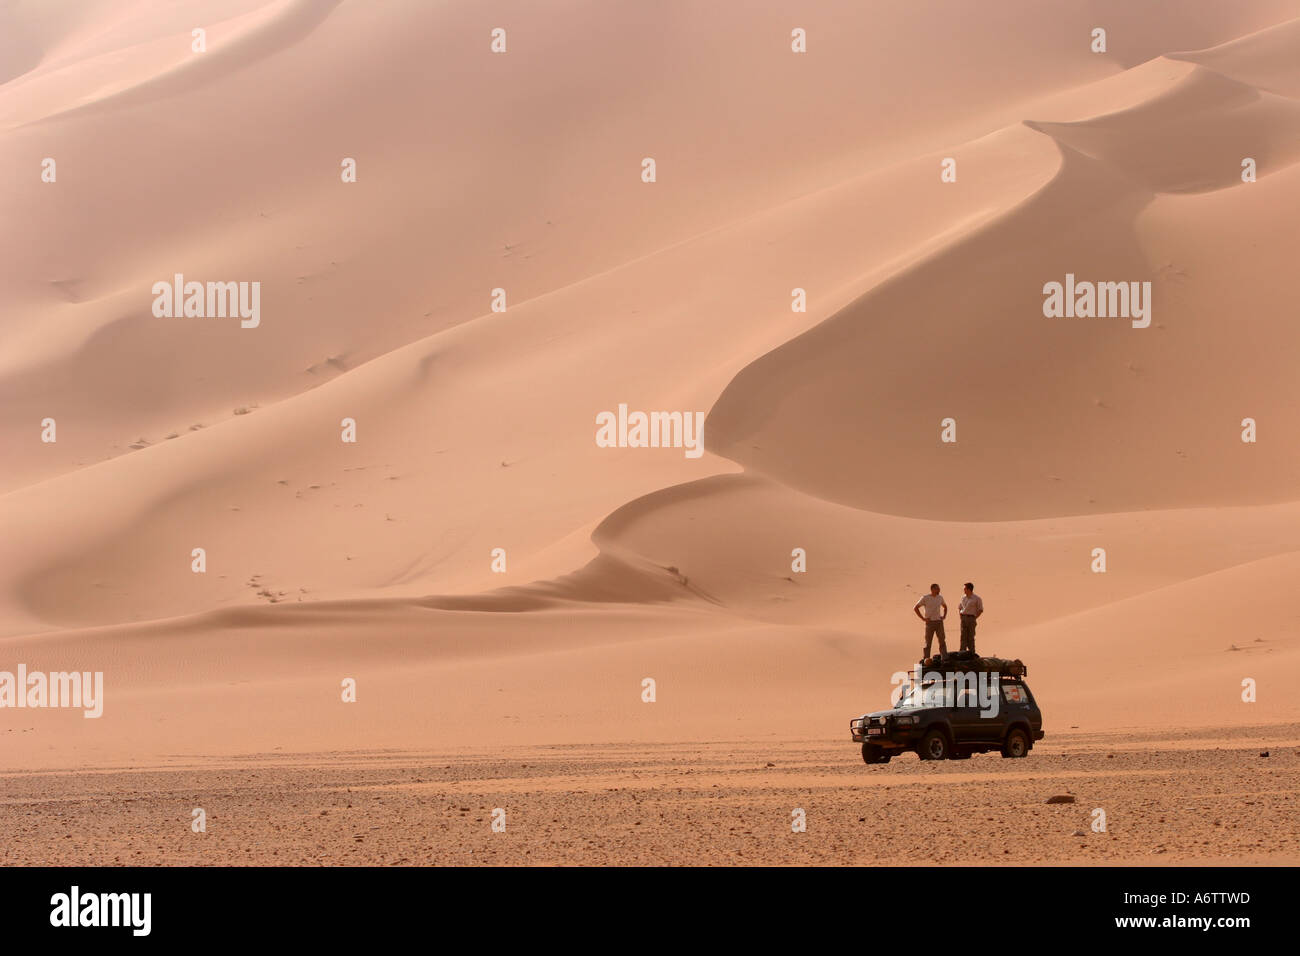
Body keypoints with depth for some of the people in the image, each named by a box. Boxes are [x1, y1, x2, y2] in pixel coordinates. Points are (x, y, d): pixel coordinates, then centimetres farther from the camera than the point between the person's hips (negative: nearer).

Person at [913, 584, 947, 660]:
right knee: (928, 642, 2)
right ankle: (926, 659, 9)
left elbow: (945, 607, 27)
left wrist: (944, 616, 11)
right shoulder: (925, 598, -6)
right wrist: (923, 618, -9)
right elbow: (915, 607, -5)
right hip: (930, 622, -4)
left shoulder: (940, 597, 9)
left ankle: (945, 658, 0)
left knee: (942, 641, 0)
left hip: (939, 622, 4)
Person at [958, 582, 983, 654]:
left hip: (971, 618, -5)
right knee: (963, 636, 1)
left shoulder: (977, 599, -3)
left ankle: (972, 653, 3)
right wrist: (960, 615, 12)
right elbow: (959, 607, 28)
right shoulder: (963, 598, 15)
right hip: (963, 618, 5)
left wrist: (975, 618, -9)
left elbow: (981, 610, -4)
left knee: (971, 636, -3)